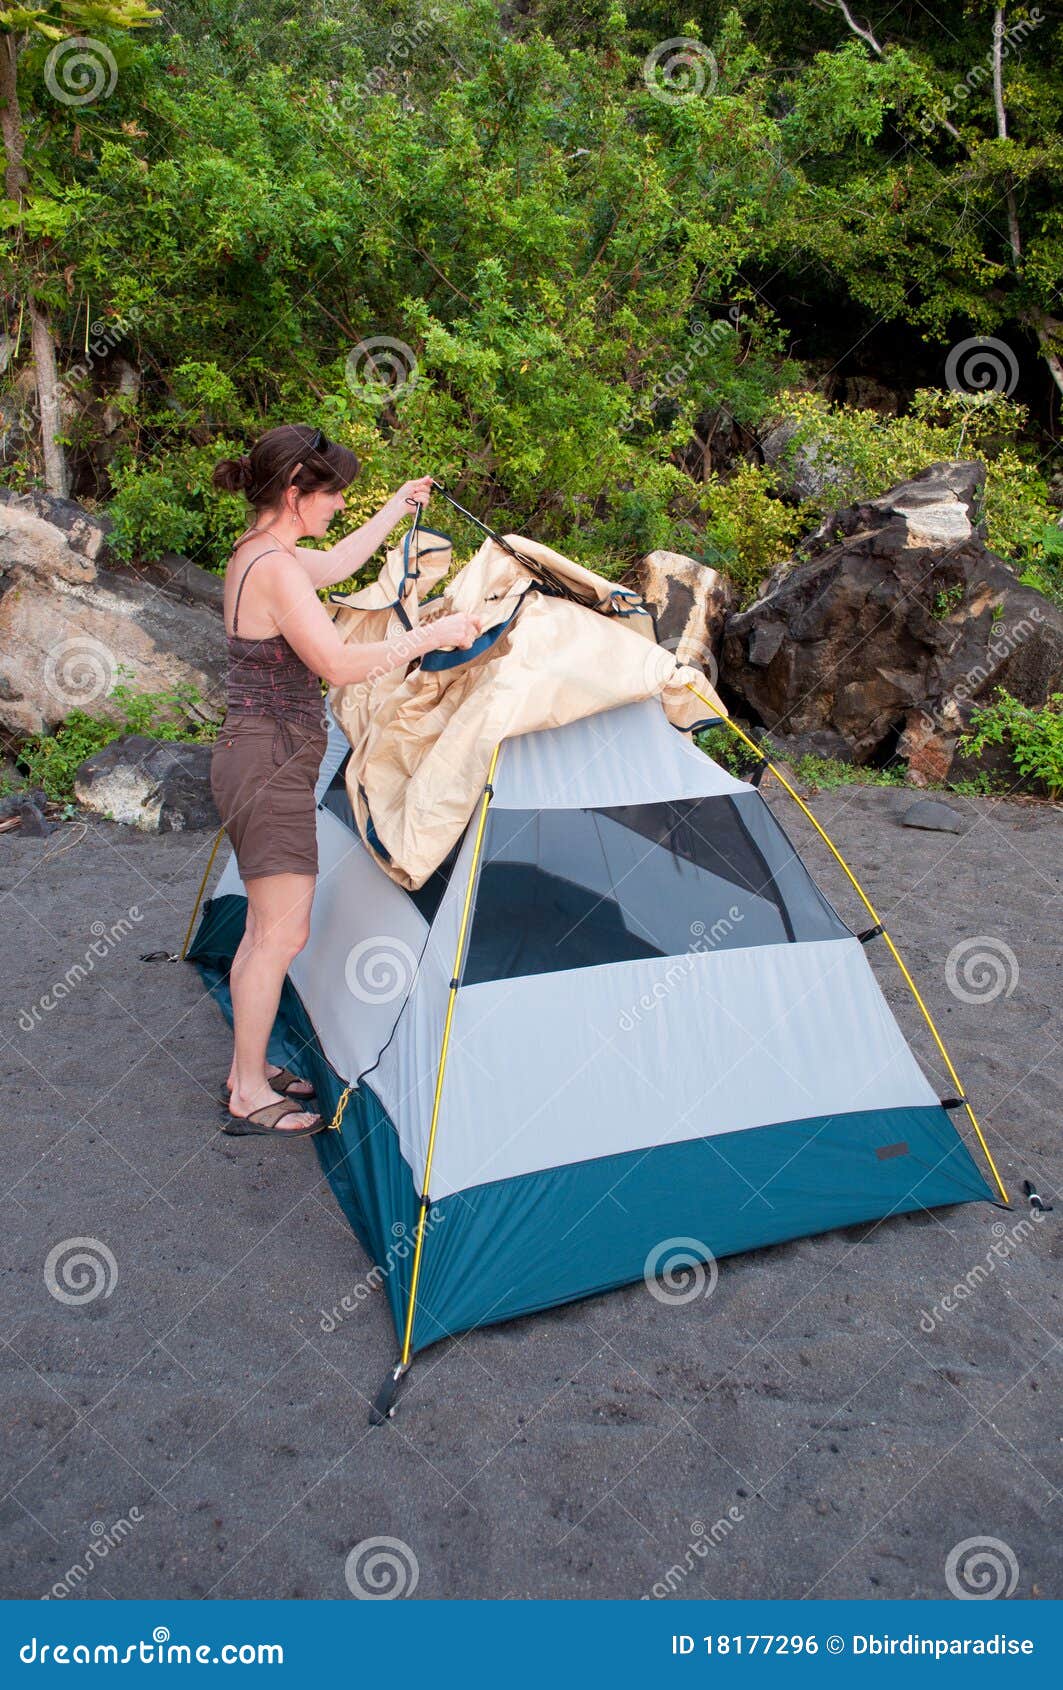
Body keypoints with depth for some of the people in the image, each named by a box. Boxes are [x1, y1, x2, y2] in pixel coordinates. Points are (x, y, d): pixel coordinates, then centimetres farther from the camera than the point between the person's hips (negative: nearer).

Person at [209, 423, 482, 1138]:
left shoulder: (258, 556, 14)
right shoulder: (276, 568, -18)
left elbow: (336, 562, 33)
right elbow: (338, 663, -24)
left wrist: (397, 508, 42)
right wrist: (428, 636, -15)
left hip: (256, 761, 10)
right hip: (273, 764, -10)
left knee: (265, 929, 15)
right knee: (282, 933, -4)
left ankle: (247, 1069, 26)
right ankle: (249, 1098, 7)